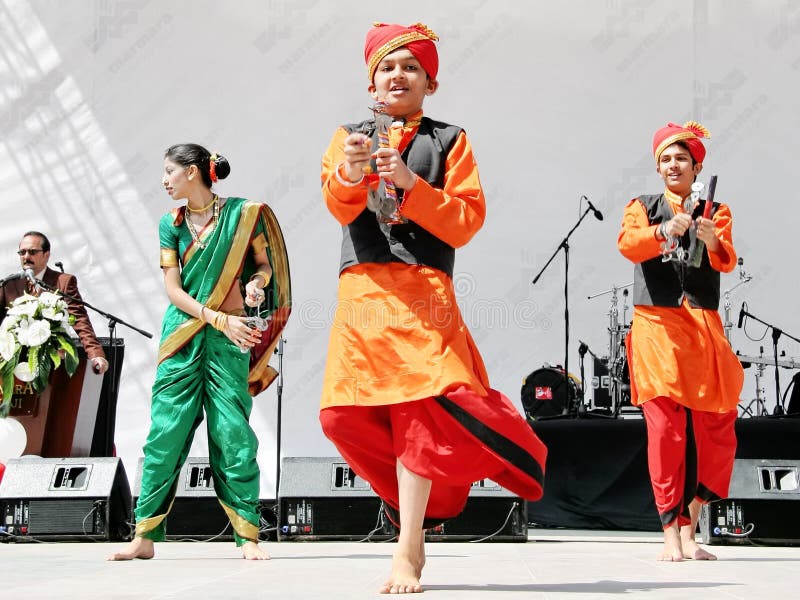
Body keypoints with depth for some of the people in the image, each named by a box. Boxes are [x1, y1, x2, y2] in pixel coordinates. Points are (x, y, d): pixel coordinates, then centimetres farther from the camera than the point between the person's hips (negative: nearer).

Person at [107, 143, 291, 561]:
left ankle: (247, 536, 1)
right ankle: (145, 536, 6)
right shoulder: (171, 223, 7)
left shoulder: (241, 213, 1)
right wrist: (220, 319, -11)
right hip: (182, 335, 2)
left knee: (232, 432, -6)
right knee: (165, 432, 0)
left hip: (230, 339, -2)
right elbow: (173, 289, 1)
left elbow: (265, 263, 8)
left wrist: (256, 283, -16)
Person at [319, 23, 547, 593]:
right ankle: (416, 506, 19)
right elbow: (339, 205, -2)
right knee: (346, 414, -5)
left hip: (424, 290, -2)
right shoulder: (349, 136, 16)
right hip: (362, 289, 3)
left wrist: (410, 183, -13)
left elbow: (467, 220, 0)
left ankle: (407, 551, -10)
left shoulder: (449, 140, 11)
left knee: (421, 408, -14)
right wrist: (351, 173, -25)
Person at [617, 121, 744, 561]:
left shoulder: (715, 213, 15)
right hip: (657, 325, -2)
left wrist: (713, 242, -26)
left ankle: (688, 529, 12)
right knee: (665, 428, -10)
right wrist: (664, 232, -29)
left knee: (716, 430, -2)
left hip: (704, 327, 2)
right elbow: (626, 245, -9)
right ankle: (671, 535, -8)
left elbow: (728, 262, -4)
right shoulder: (642, 208, 12)